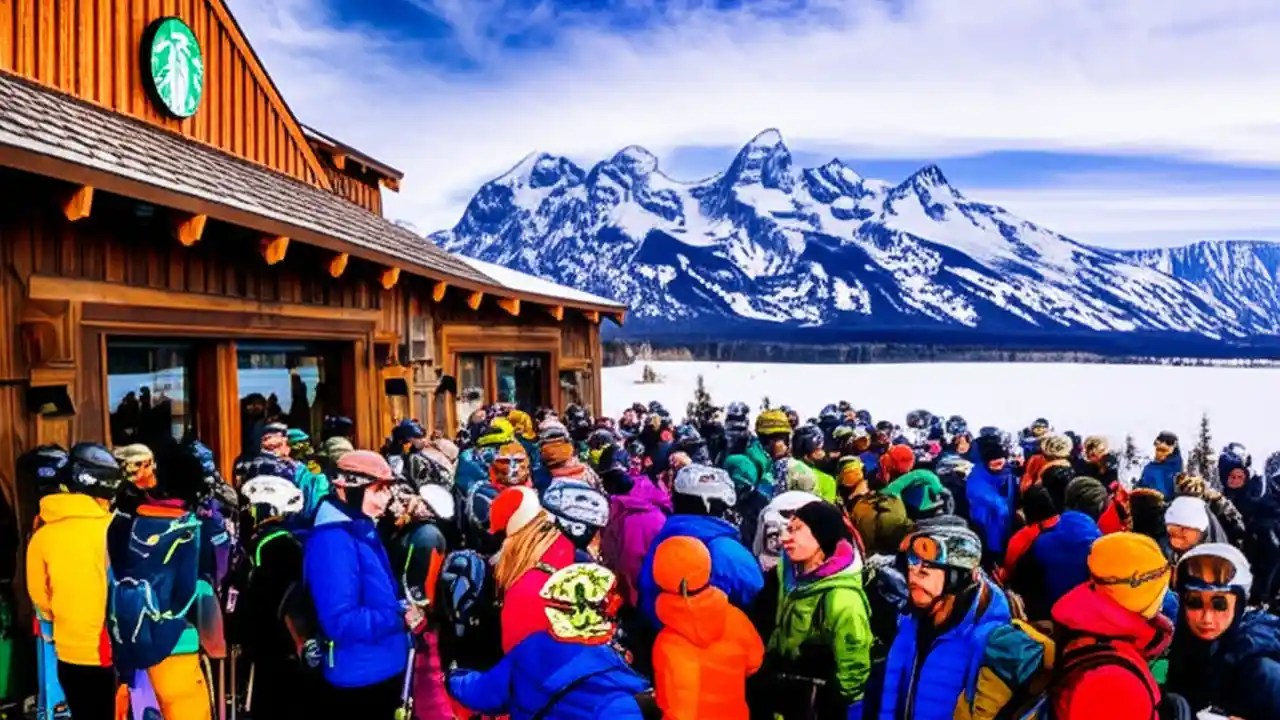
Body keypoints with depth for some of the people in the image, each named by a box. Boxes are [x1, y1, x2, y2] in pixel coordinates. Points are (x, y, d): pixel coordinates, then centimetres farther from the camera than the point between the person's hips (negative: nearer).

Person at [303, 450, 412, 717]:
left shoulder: (363, 532, 10)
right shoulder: (333, 541, -22)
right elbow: (340, 622, -28)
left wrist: (403, 610, 3)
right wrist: (399, 619, -21)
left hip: (383, 671, 9)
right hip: (359, 680, -9)